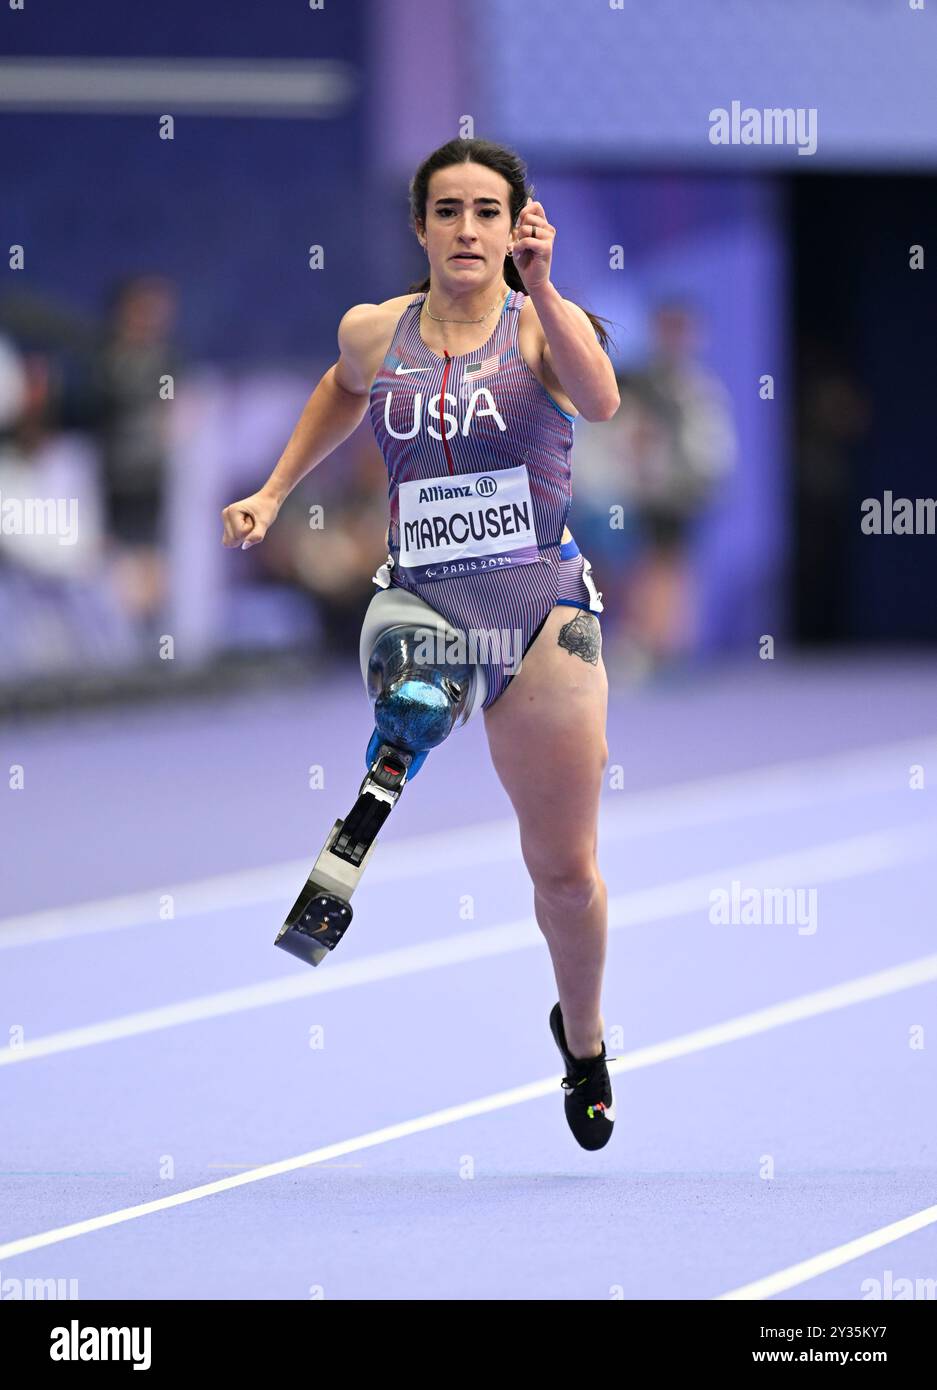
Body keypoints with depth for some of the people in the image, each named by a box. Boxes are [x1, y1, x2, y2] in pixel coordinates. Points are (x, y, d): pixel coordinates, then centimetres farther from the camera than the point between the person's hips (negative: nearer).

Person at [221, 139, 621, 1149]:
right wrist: (275, 492, 24)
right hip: (417, 608, 2)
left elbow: (600, 400, -29)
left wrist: (539, 285, -39)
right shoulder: (373, 333, 4)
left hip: (542, 615, -2)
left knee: (563, 867, 7)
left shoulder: (542, 324, -6)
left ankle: (583, 1039, 29)